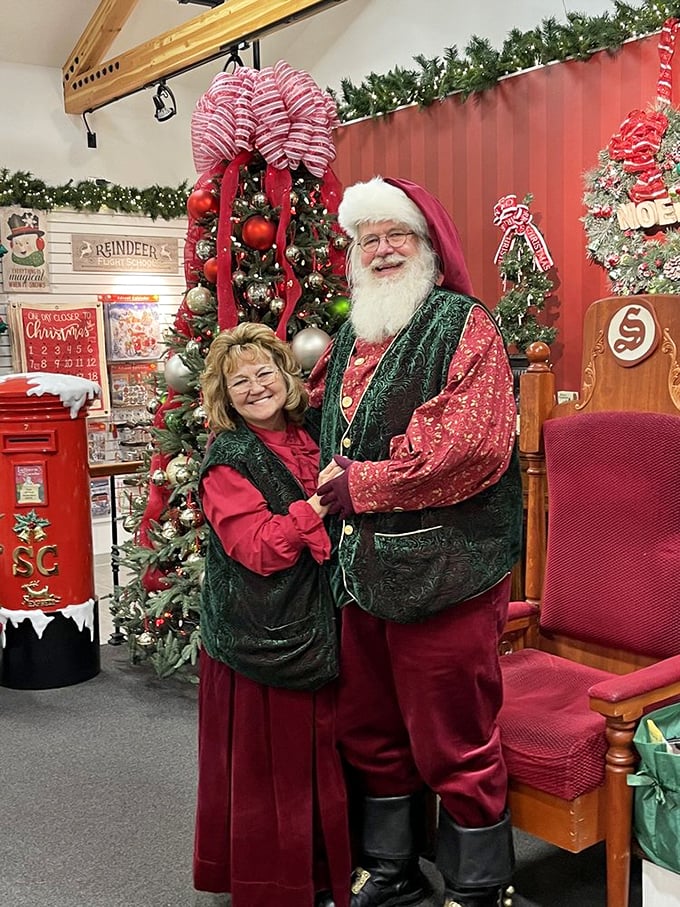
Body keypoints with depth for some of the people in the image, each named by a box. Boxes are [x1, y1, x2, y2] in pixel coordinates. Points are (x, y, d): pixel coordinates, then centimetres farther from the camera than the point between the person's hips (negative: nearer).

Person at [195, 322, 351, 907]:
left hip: (315, 632, 6)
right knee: (265, 765, 6)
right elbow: (258, 548, -21)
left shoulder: (307, 441, 8)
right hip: (259, 637, -6)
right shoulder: (227, 459, -10)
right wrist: (317, 505, -24)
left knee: (319, 758, 16)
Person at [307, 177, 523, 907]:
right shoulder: (347, 339, 15)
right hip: (361, 568, 7)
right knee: (370, 733, 19)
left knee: (454, 748, 3)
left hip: (441, 570, -7)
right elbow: (319, 416, 31)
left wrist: (361, 485, -15)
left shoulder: (463, 325, -8)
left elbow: (474, 445, -21)